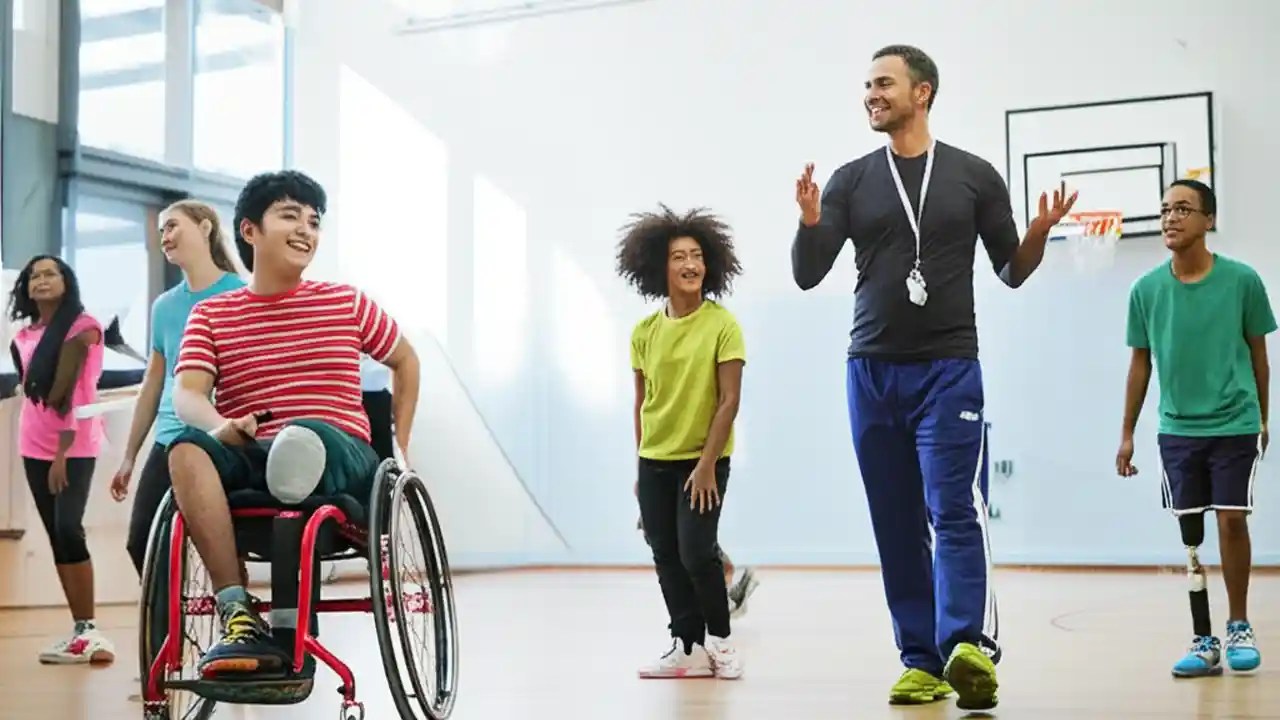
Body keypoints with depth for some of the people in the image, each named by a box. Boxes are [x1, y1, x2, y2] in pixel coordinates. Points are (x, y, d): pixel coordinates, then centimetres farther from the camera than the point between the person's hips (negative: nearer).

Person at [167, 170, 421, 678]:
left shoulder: (346, 303, 12)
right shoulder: (211, 315, 10)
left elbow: (405, 361, 26)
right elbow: (187, 395, -5)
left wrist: (400, 450, 18)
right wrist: (217, 424, -29)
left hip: (342, 459, -1)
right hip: (249, 461, 1)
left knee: (303, 436, -39)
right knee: (188, 448, -34)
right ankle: (237, 614, -38)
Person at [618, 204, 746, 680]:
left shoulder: (722, 325, -9)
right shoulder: (645, 332, 3)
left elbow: (729, 400, -11)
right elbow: (641, 403, 9)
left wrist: (706, 464, -15)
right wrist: (640, 468, 9)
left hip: (703, 461, -4)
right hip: (653, 463, 4)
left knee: (696, 553, -11)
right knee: (666, 558, 6)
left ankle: (719, 639, 10)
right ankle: (688, 647, 15)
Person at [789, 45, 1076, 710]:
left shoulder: (973, 175, 4)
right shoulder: (851, 181, 8)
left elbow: (1011, 272, 10)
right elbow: (807, 275, 4)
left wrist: (1038, 235, -10)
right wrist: (809, 224, -15)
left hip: (950, 369, -3)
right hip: (871, 373, 3)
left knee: (956, 511, -14)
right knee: (897, 525, 4)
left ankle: (968, 647, -23)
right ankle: (922, 662, 10)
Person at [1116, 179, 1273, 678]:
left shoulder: (1242, 280, -6)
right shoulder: (1146, 290, -1)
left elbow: (1258, 354, 4)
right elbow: (1141, 363, 8)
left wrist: (1263, 419, 10)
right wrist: (1127, 433, 7)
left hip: (1235, 426, -2)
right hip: (1177, 430, 2)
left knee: (1232, 521, -1)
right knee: (1190, 532, 3)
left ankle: (1239, 627, 18)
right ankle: (1203, 642, 10)